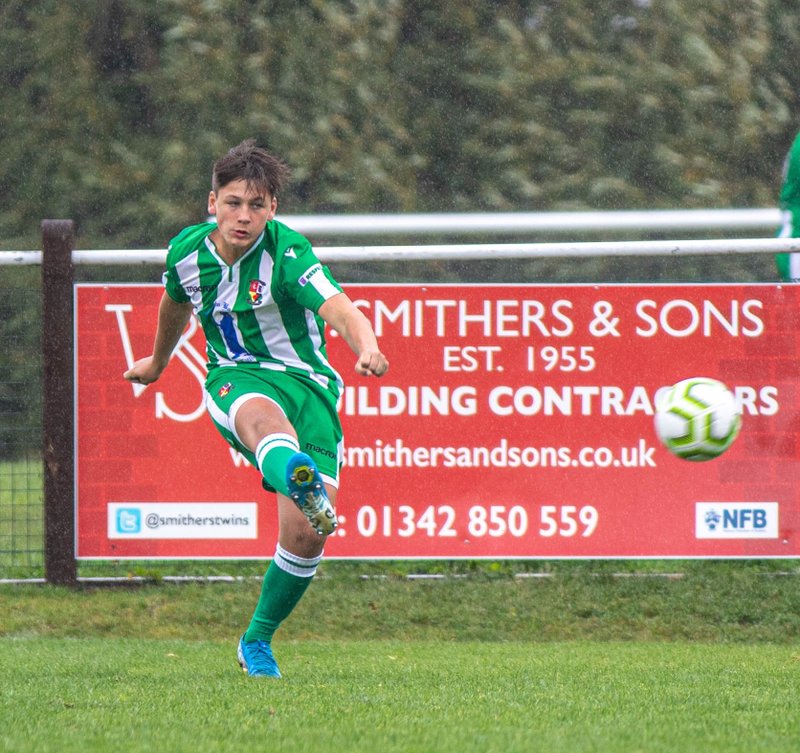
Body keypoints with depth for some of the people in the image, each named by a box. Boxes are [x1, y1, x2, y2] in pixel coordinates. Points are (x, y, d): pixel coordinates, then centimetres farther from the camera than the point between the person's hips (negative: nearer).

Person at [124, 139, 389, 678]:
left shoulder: (286, 252, -15)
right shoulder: (188, 251, -1)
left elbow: (342, 311, -31)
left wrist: (368, 349, -53)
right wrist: (158, 361, 42)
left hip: (306, 380, -1)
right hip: (237, 379, 1)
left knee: (306, 532, -15)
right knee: (264, 418, -40)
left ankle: (258, 641, 10)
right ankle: (300, 480, -78)